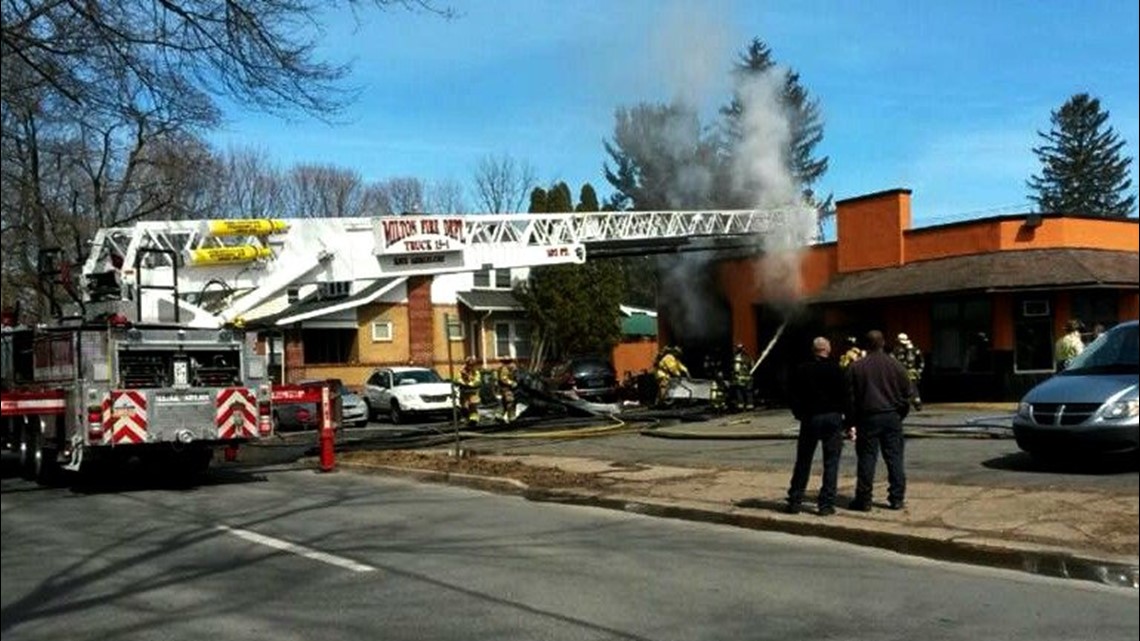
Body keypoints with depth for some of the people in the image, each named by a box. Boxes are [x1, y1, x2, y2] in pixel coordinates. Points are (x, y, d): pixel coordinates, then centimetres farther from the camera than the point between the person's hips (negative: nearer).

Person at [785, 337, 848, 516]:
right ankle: (826, 504, 0)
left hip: (810, 419, 2)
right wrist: (843, 412, 8)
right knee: (831, 462, 3)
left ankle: (794, 502, 11)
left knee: (803, 462, 10)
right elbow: (845, 395, -5)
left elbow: (794, 397, 3)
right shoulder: (836, 369, -6)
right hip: (833, 418, -2)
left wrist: (799, 414, 16)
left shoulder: (801, 370, 1)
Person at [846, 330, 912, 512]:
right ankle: (897, 498, 9)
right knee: (894, 458, 7)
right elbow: (907, 393, 4)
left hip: (867, 418, -1)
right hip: (892, 418, 2)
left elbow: (850, 397, -3)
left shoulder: (856, 368, -3)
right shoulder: (896, 366, 1)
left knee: (866, 458, 2)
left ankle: (863, 500, 4)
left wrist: (851, 423, 2)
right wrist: (900, 414, 15)